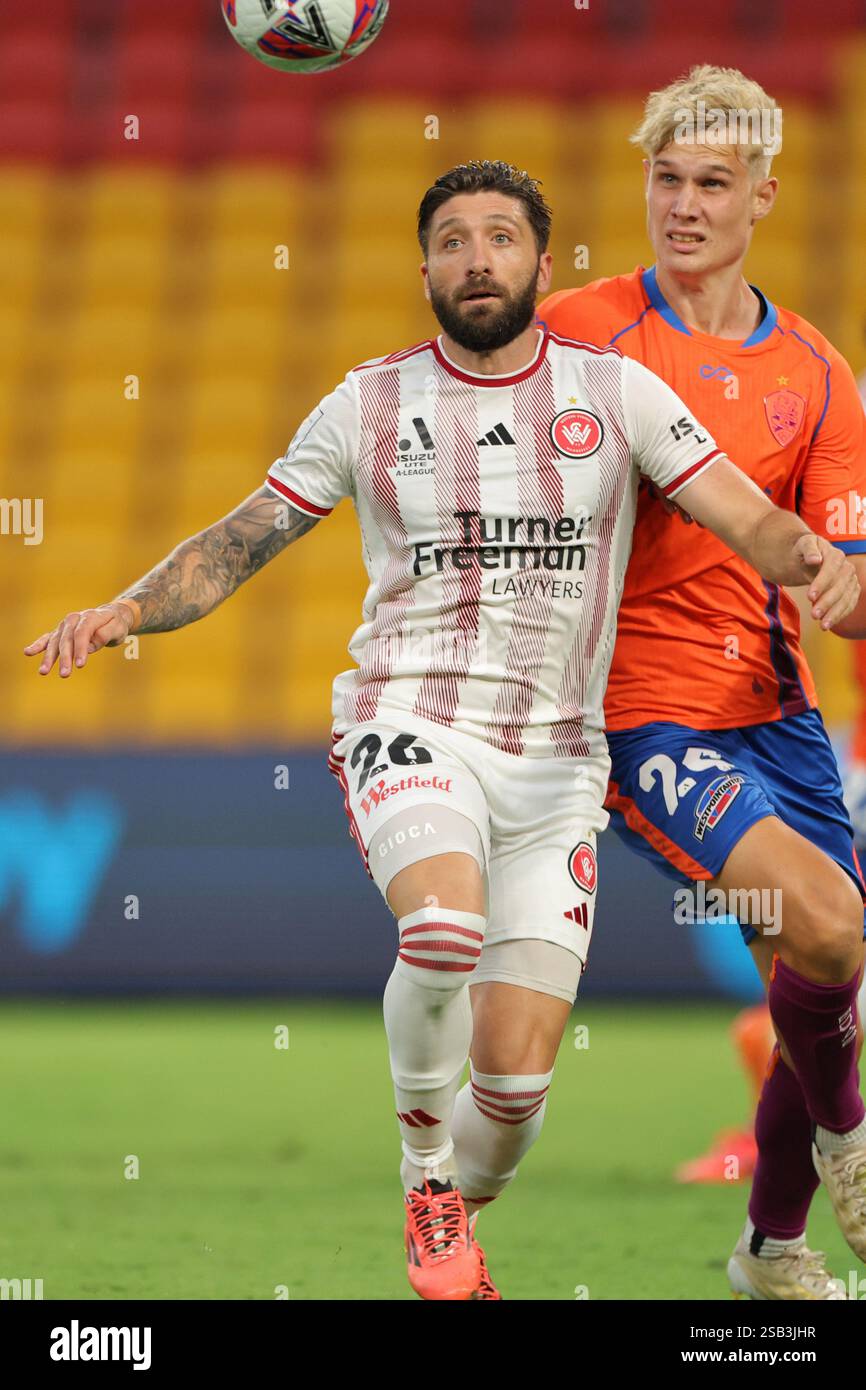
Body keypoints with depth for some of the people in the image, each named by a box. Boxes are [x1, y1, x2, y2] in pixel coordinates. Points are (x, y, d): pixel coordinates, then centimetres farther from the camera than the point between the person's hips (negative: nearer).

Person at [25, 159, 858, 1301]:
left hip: (557, 757, 2)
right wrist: (126, 610, -10)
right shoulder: (370, 405, 5)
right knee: (445, 927, -34)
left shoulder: (616, 390, 5)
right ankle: (426, 1176, -8)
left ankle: (458, 1219, 30)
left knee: (517, 1073, -4)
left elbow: (754, 523, -1)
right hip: (412, 724, -1)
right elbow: (238, 544, 7)